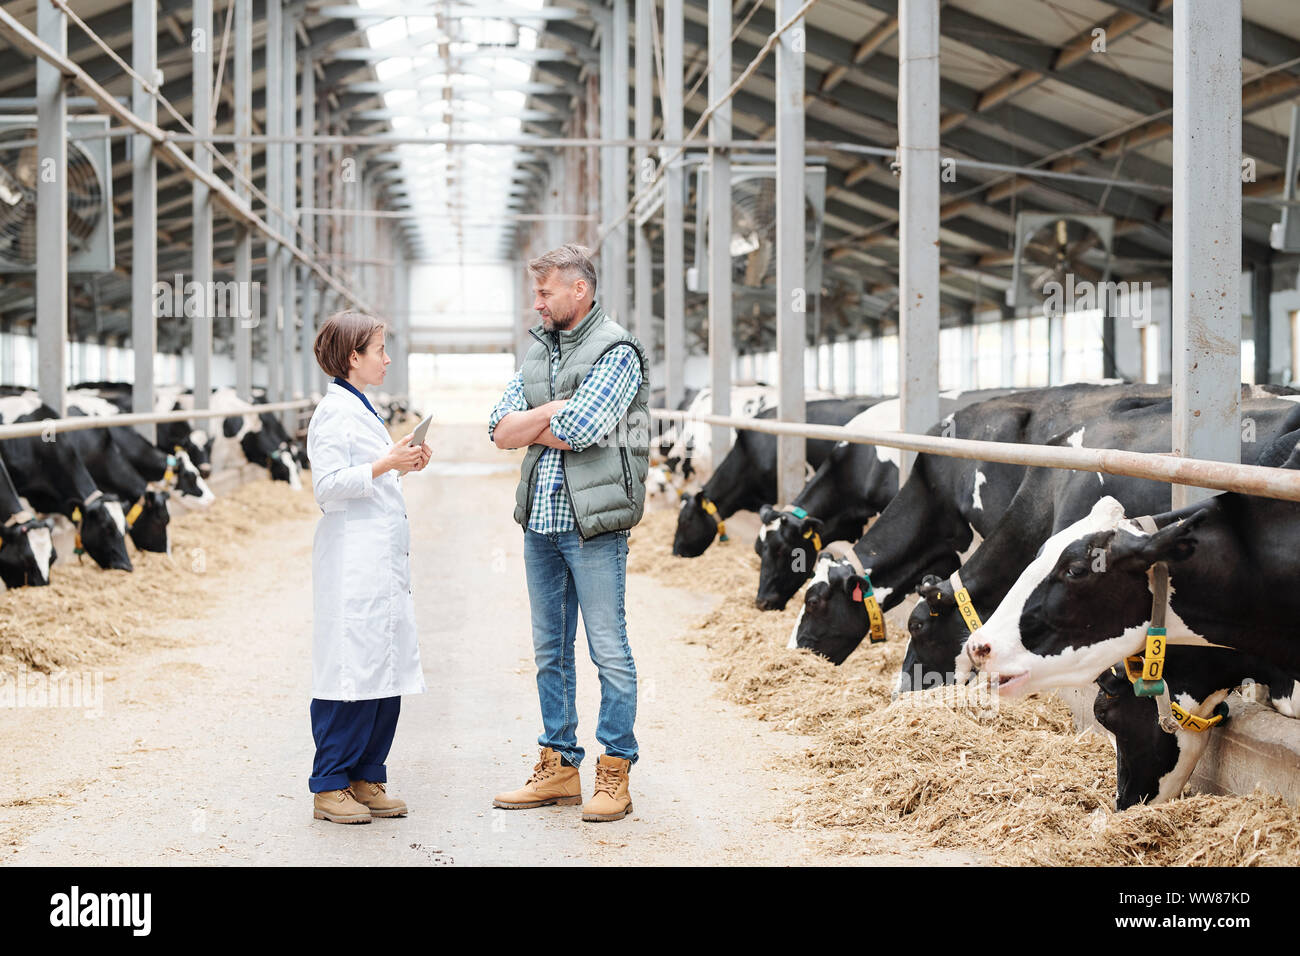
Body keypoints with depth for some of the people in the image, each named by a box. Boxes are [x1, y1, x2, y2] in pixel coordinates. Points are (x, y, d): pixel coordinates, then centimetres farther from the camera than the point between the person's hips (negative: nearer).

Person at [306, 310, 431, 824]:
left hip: (384, 560, 10)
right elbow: (328, 484, -18)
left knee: (385, 669, 10)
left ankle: (367, 779, 17)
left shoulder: (361, 409, 19)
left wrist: (404, 465, 13)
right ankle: (329, 787, 2)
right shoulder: (334, 412, -11)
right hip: (352, 564, -10)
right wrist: (385, 465, -21)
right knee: (352, 671, -6)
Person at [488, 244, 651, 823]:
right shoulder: (540, 351, 15)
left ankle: (615, 774, 4)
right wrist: (555, 411, -9)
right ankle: (558, 769, 21)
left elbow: (579, 432, -18)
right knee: (549, 650, 12)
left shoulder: (616, 352, -7)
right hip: (540, 520, 7)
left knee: (609, 650, -2)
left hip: (593, 524, -7)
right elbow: (501, 431, 5)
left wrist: (530, 425, -2)